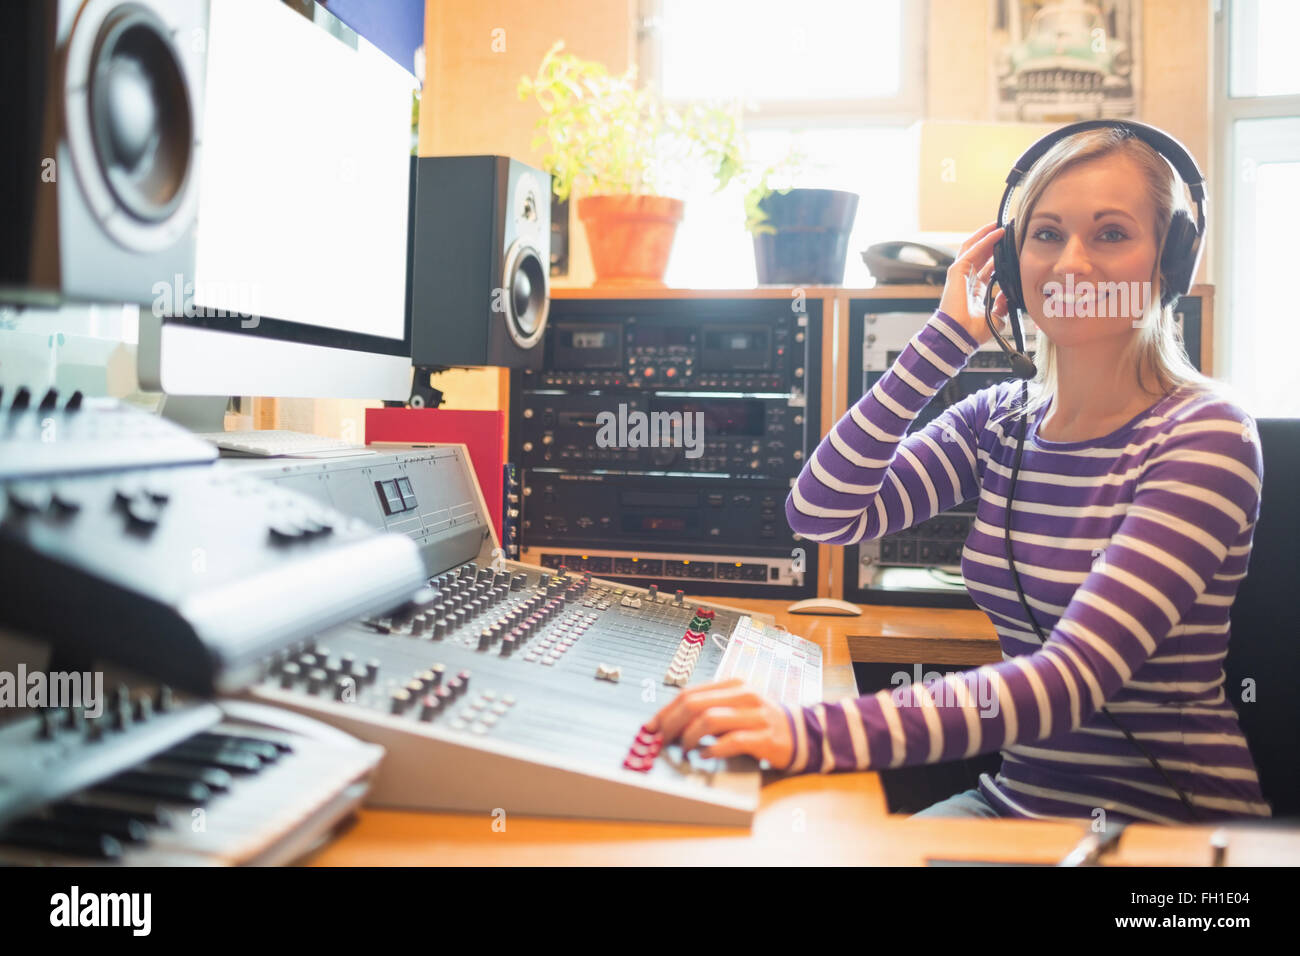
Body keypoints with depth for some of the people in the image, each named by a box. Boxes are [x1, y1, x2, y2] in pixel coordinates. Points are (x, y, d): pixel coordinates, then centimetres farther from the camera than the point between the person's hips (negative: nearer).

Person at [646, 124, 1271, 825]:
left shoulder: (1204, 437, -14)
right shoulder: (998, 421, 3)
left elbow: (1075, 676, -27)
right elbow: (820, 513, -8)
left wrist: (819, 735, -41)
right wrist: (946, 338, -11)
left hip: (1172, 819, -4)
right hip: (1016, 799, 5)